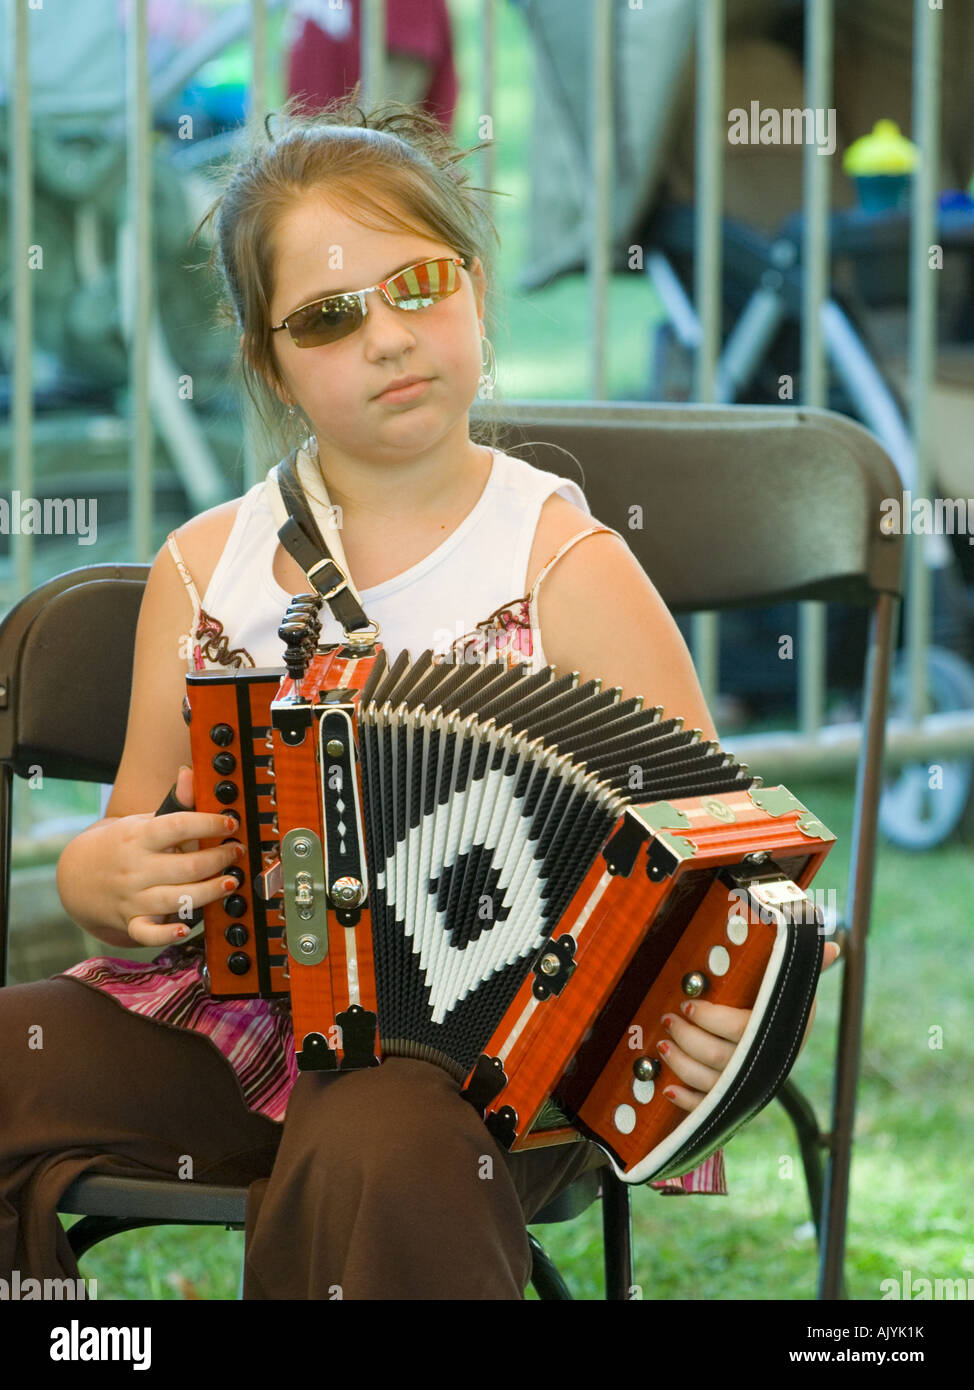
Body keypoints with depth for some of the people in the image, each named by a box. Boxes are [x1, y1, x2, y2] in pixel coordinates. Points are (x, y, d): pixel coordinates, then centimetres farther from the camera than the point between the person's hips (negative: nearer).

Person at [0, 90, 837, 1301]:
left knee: (374, 1156, -37)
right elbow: (125, 861, 18)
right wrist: (105, 878, -6)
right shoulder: (204, 567, 11)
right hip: (236, 1007, 4)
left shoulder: (566, 568, -1)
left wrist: (718, 1004, -24)